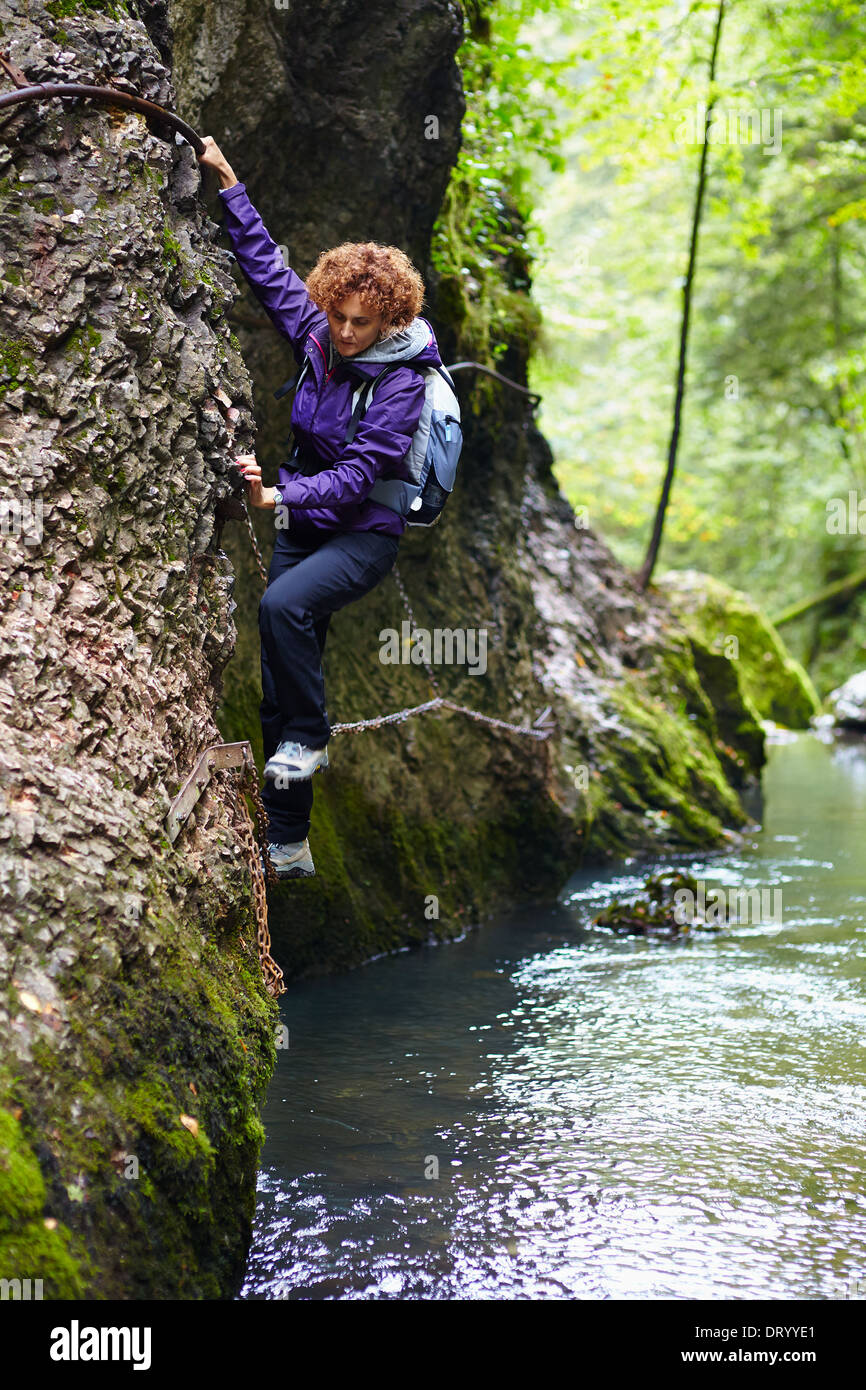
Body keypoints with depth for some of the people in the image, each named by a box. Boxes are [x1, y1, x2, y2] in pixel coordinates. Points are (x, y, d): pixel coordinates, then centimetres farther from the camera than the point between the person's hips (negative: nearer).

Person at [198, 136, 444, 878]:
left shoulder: (401, 381, -18)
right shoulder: (318, 333, -1)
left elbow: (359, 474, -25)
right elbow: (268, 266, 10)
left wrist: (279, 496, -37)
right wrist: (230, 185, 9)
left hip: (365, 532, -6)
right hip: (303, 520, 7)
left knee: (284, 604, -36)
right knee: (277, 676, 4)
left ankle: (310, 738, -11)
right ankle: (288, 844, 14)